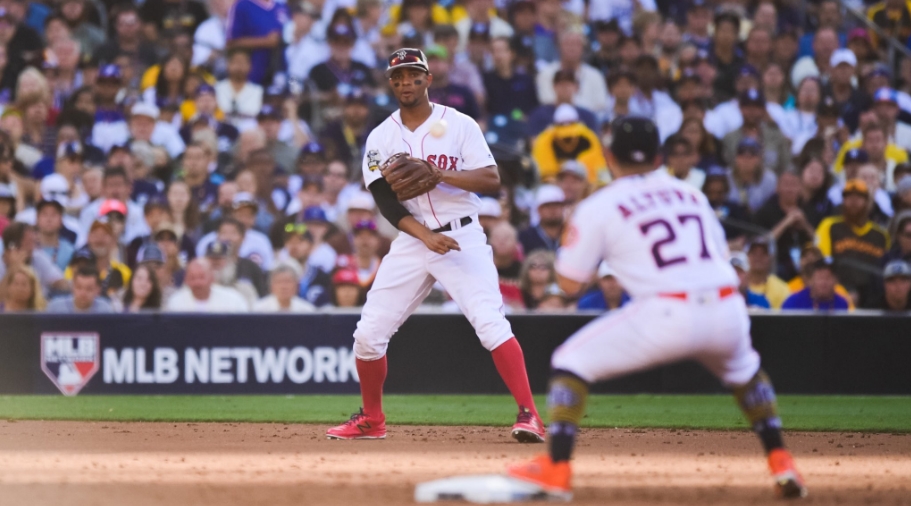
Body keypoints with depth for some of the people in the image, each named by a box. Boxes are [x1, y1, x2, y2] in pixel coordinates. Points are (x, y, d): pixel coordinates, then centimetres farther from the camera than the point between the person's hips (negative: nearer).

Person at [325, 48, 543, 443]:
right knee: (368, 335, 2)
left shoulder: (459, 125, -1)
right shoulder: (380, 138, 6)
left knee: (490, 323, -21)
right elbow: (385, 201, -4)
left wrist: (440, 174, -22)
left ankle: (529, 414, -21)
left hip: (462, 237, -4)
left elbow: (492, 180, -8)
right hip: (410, 243, 4)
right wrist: (427, 236, -19)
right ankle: (371, 420, 23)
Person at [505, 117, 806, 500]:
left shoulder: (599, 207, 9)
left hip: (667, 316, -4)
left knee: (571, 361, 11)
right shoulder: (690, 194, 23)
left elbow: (569, 284, 12)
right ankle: (781, 463, 25)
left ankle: (555, 469, -1)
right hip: (727, 314, 5)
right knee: (743, 370, 37)